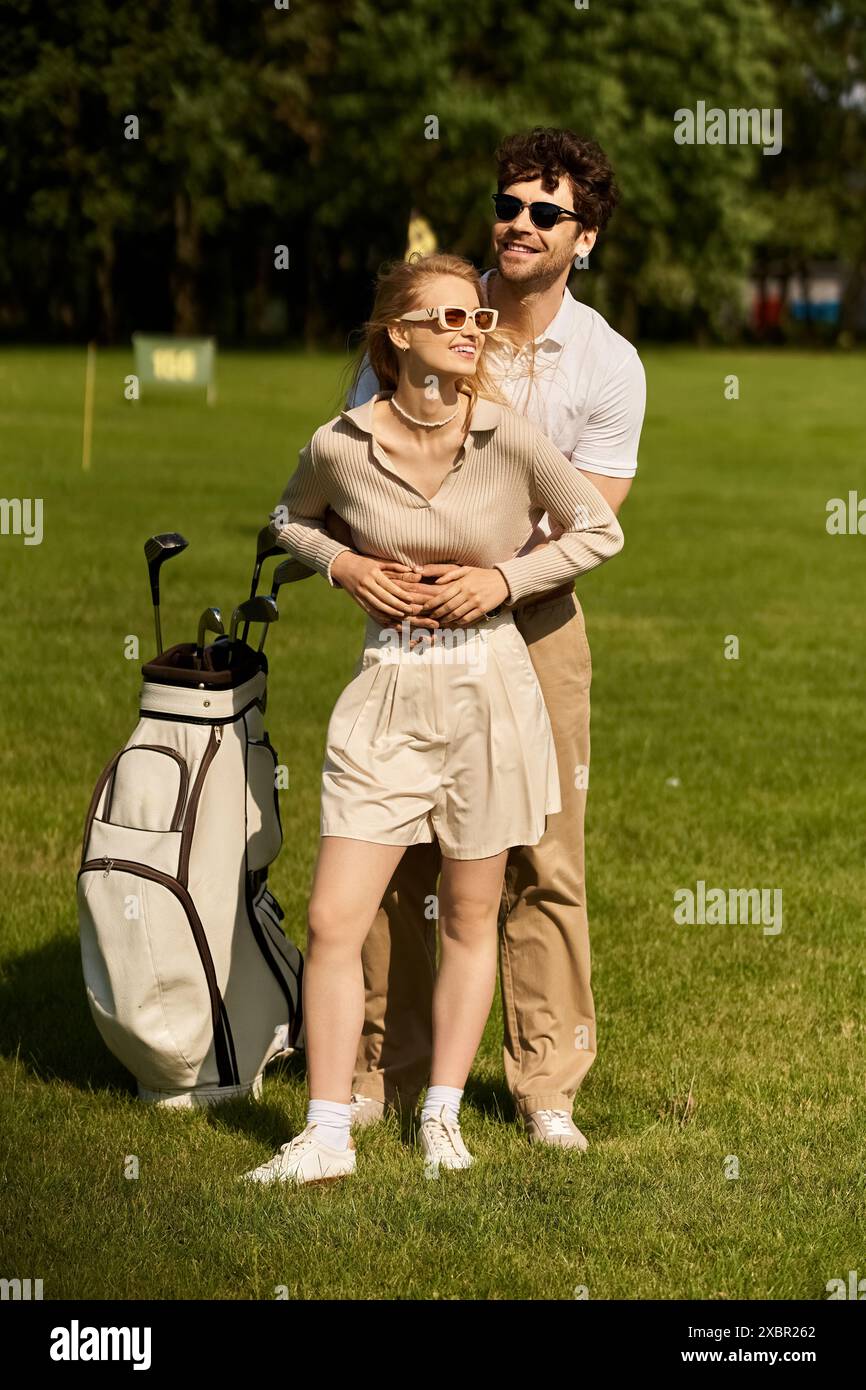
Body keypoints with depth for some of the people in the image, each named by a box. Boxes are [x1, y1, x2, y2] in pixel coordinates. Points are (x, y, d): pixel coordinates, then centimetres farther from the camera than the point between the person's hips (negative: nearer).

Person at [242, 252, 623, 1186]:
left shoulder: (511, 441, -8)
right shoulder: (339, 446, -6)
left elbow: (600, 531, 5)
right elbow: (289, 518, 16)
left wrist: (507, 578, -7)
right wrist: (338, 562, -4)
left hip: (488, 688, 0)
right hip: (386, 689, 0)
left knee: (470, 918, 10)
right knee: (333, 920, -5)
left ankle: (441, 1115, 24)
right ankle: (326, 1134, 4)